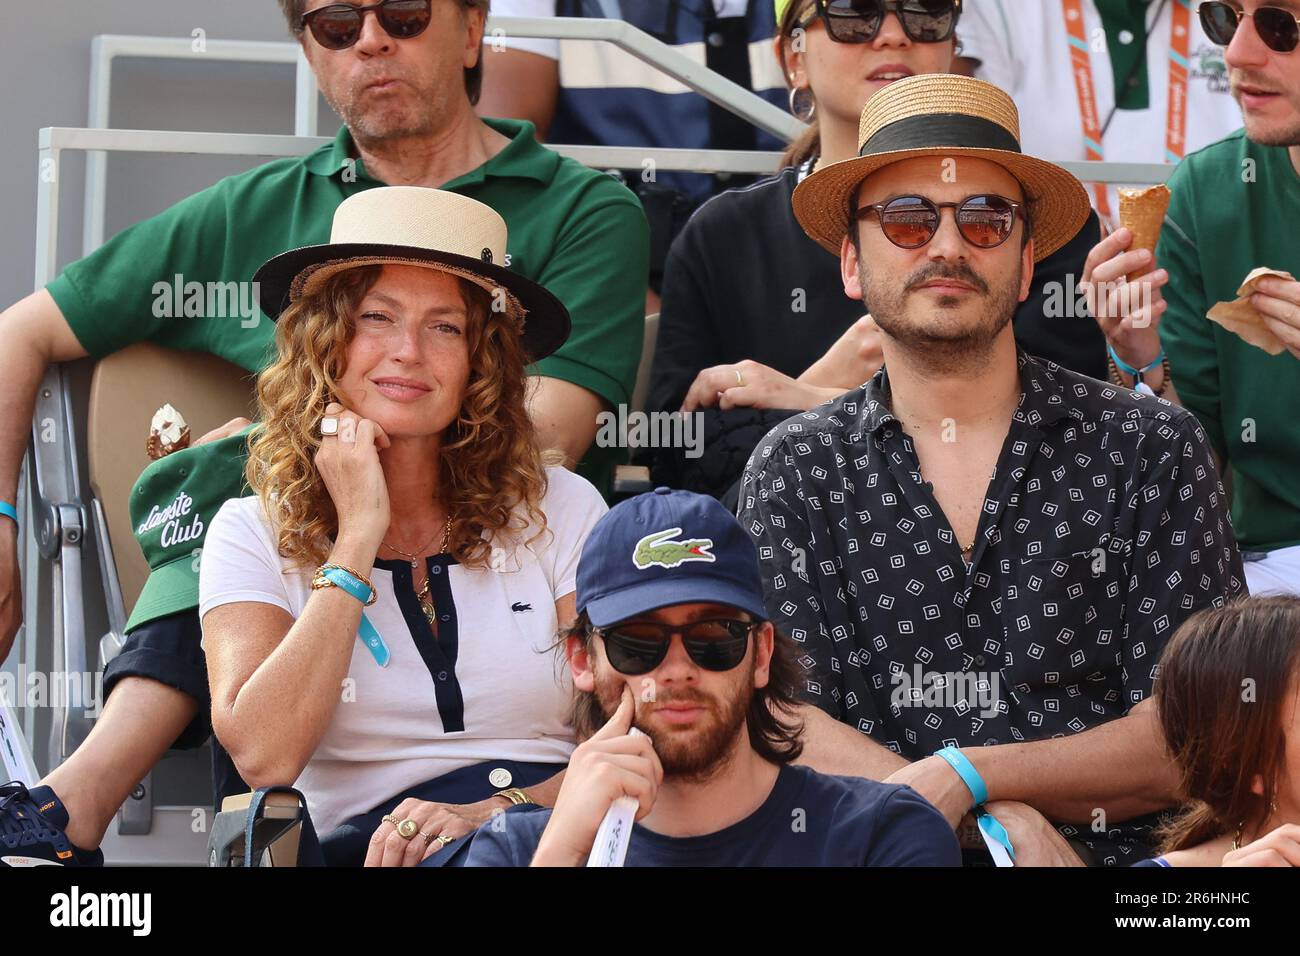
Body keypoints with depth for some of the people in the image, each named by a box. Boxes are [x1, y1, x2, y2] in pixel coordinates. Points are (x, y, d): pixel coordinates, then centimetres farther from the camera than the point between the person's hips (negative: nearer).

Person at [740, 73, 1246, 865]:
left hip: (1130, 862, -2)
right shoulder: (794, 472, 10)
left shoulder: (1153, 450, 7)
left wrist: (962, 779, -15)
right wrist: (1012, 829, -14)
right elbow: (789, 732, 0)